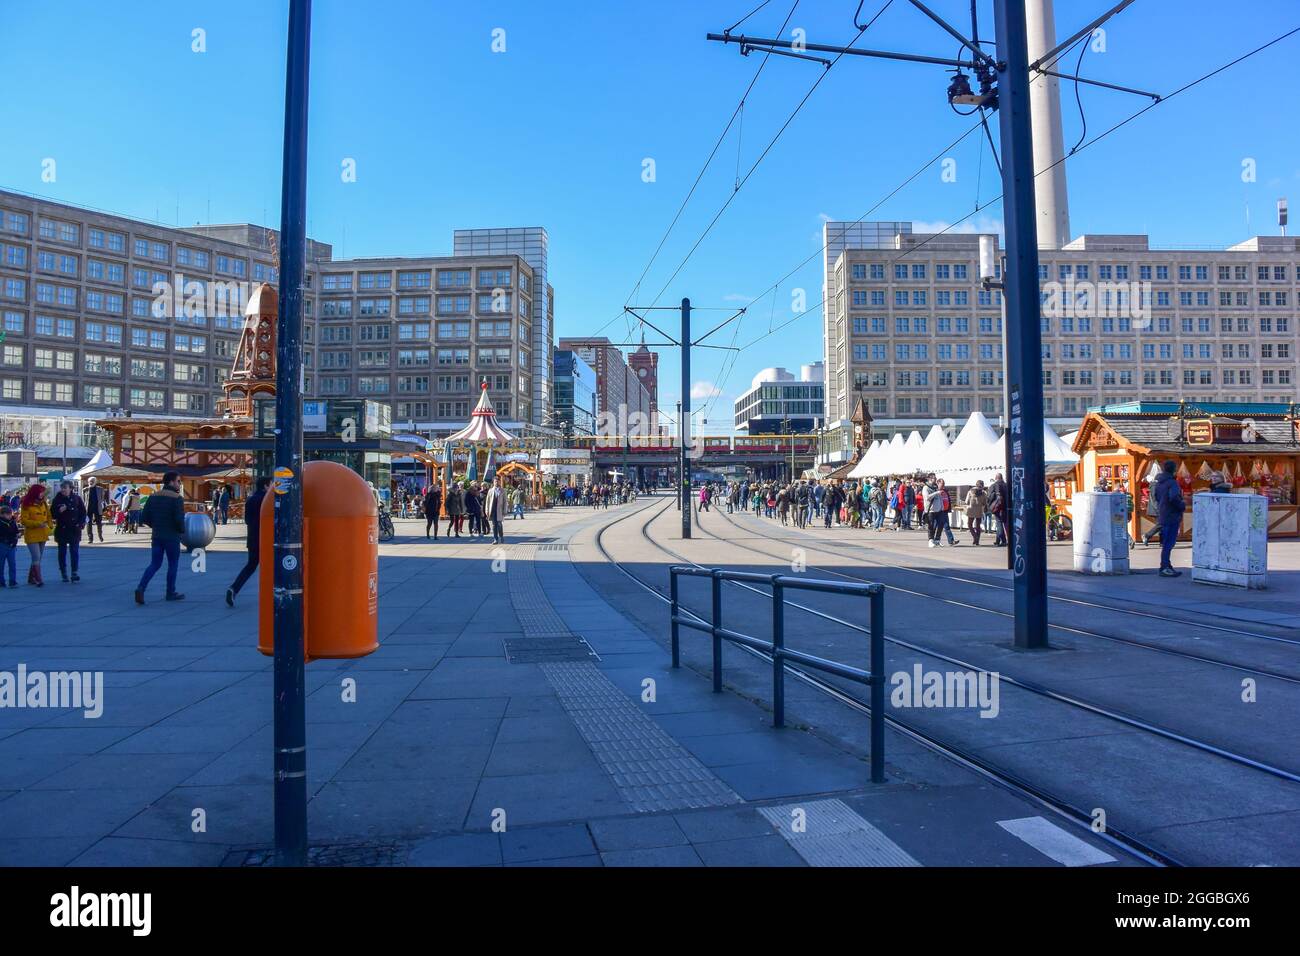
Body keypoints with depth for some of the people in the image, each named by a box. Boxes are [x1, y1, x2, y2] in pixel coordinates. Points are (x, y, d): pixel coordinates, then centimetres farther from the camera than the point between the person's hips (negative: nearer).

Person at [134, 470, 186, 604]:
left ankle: (140, 587, -8)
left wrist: (156, 526, 18)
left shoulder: (153, 497, 6)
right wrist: (182, 530, -1)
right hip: (172, 537, -6)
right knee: (173, 565, 9)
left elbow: (144, 517, 5)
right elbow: (179, 519, -20)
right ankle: (171, 593, 17)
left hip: (156, 536, 6)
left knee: (154, 564, 11)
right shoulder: (177, 498, -14)